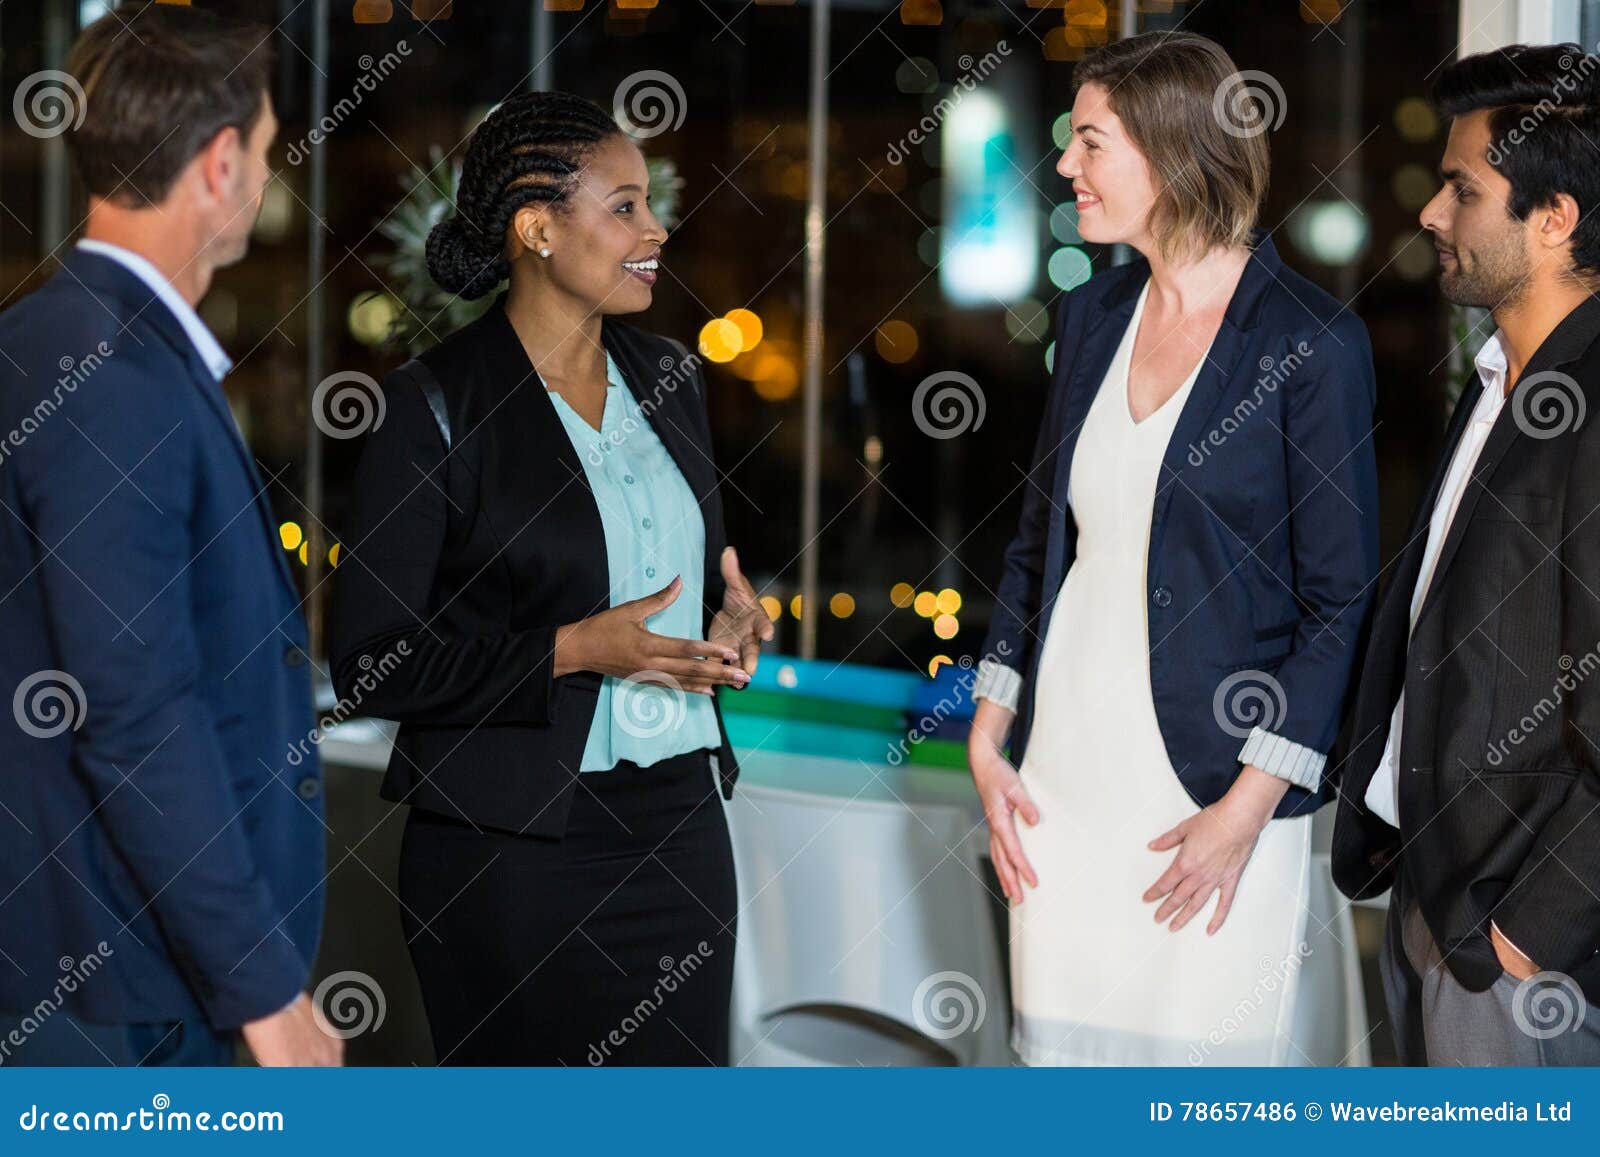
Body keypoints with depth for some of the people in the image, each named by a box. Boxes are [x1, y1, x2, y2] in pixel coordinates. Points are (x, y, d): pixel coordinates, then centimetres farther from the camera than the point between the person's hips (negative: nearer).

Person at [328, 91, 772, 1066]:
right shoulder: (438, 406, -9)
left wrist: (731, 620, 0)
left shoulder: (668, 380, 11)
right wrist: (574, 650, -20)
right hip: (514, 848, -6)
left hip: (679, 824, 6)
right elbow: (371, 658, -11)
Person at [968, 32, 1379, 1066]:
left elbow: (1341, 599, -9)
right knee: (1063, 1048, 7)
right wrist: (988, 743, 10)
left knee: (1207, 1053, -3)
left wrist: (1248, 808, -13)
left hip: (1215, 786, -6)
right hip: (1067, 770, 6)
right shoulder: (1091, 318, 9)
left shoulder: (1312, 344, -10)